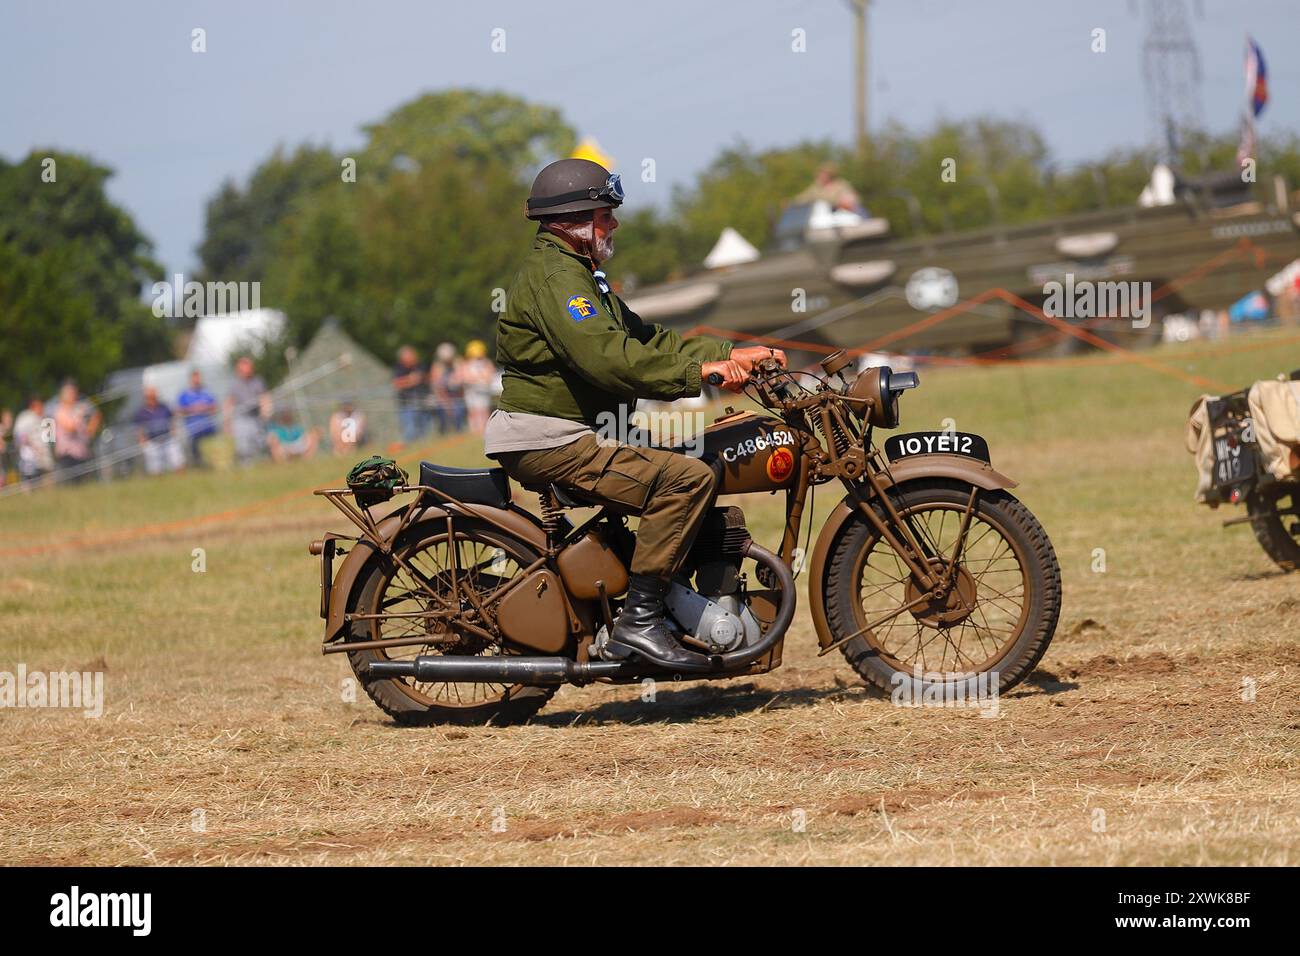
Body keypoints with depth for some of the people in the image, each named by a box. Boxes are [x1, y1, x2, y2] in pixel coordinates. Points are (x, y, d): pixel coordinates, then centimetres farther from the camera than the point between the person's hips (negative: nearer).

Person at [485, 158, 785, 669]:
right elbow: (607, 357, -27)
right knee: (689, 478, -24)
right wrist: (698, 372, -25)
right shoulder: (554, 274, -13)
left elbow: (646, 340, 19)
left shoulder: (577, 274, 23)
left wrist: (730, 355, 8)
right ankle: (639, 620, -25)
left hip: (574, 435, 11)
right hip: (549, 441, -11)